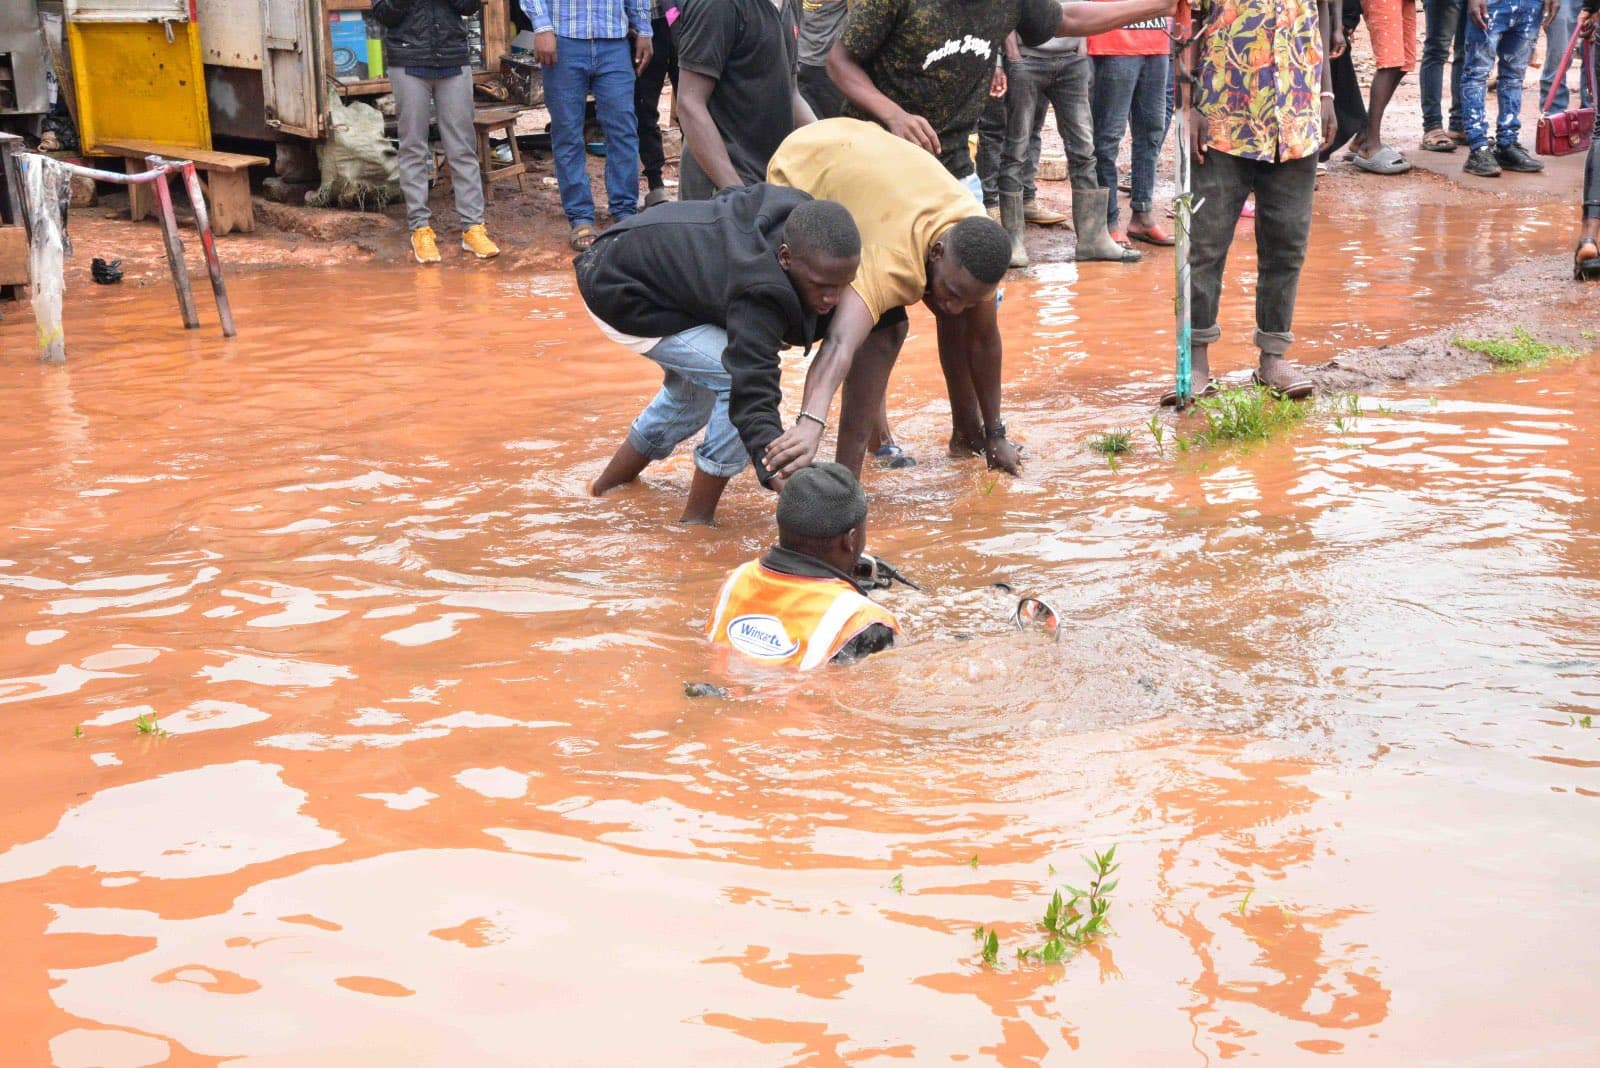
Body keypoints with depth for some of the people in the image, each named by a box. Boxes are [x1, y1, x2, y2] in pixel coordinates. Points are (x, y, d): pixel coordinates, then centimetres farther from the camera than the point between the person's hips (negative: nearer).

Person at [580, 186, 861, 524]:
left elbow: (731, 200, 8)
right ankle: (696, 521, -9)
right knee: (738, 379, -21)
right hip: (619, 296, -10)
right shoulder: (760, 297, -39)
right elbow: (754, 396, -45)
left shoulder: (795, 209, -14)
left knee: (693, 391, 27)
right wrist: (775, 468, -59)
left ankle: (609, 484, 46)